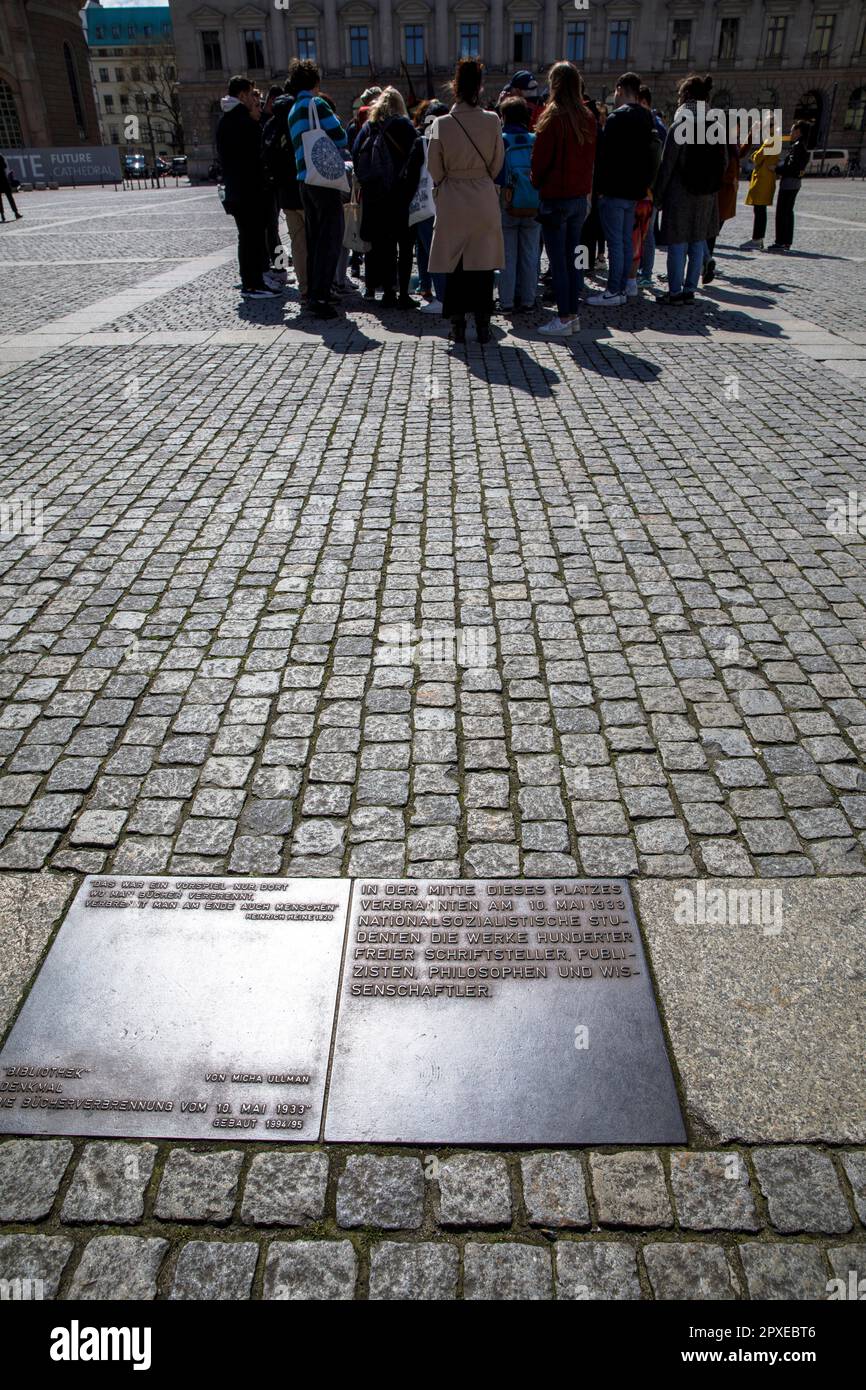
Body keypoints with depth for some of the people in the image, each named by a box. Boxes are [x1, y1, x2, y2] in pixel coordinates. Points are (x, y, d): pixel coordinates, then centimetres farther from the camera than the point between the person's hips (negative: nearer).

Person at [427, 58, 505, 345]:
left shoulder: (441, 124, -9)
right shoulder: (492, 120, -6)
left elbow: (435, 167, -1)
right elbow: (498, 162, 4)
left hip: (452, 202, -1)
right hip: (484, 200, 1)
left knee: (455, 265, 7)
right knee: (483, 264, 7)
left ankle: (457, 326, 7)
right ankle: (483, 326, 8)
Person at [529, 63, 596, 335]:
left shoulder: (552, 118, -12)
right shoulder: (587, 119, 8)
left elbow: (539, 158, -9)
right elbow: (590, 157, 13)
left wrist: (535, 184, 6)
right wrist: (585, 187, 16)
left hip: (555, 198, -7)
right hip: (580, 196, 7)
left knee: (558, 261, -4)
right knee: (572, 259, 12)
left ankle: (564, 318, -4)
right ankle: (573, 314, 15)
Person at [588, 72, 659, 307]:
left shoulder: (617, 117, -12)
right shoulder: (646, 117, 15)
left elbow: (605, 154, -16)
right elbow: (651, 155, 18)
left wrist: (600, 186, -12)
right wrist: (643, 185, 20)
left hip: (614, 190, -9)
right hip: (633, 190, 9)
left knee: (615, 242, -8)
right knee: (626, 241, 11)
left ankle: (613, 291, -8)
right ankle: (621, 288, 15)